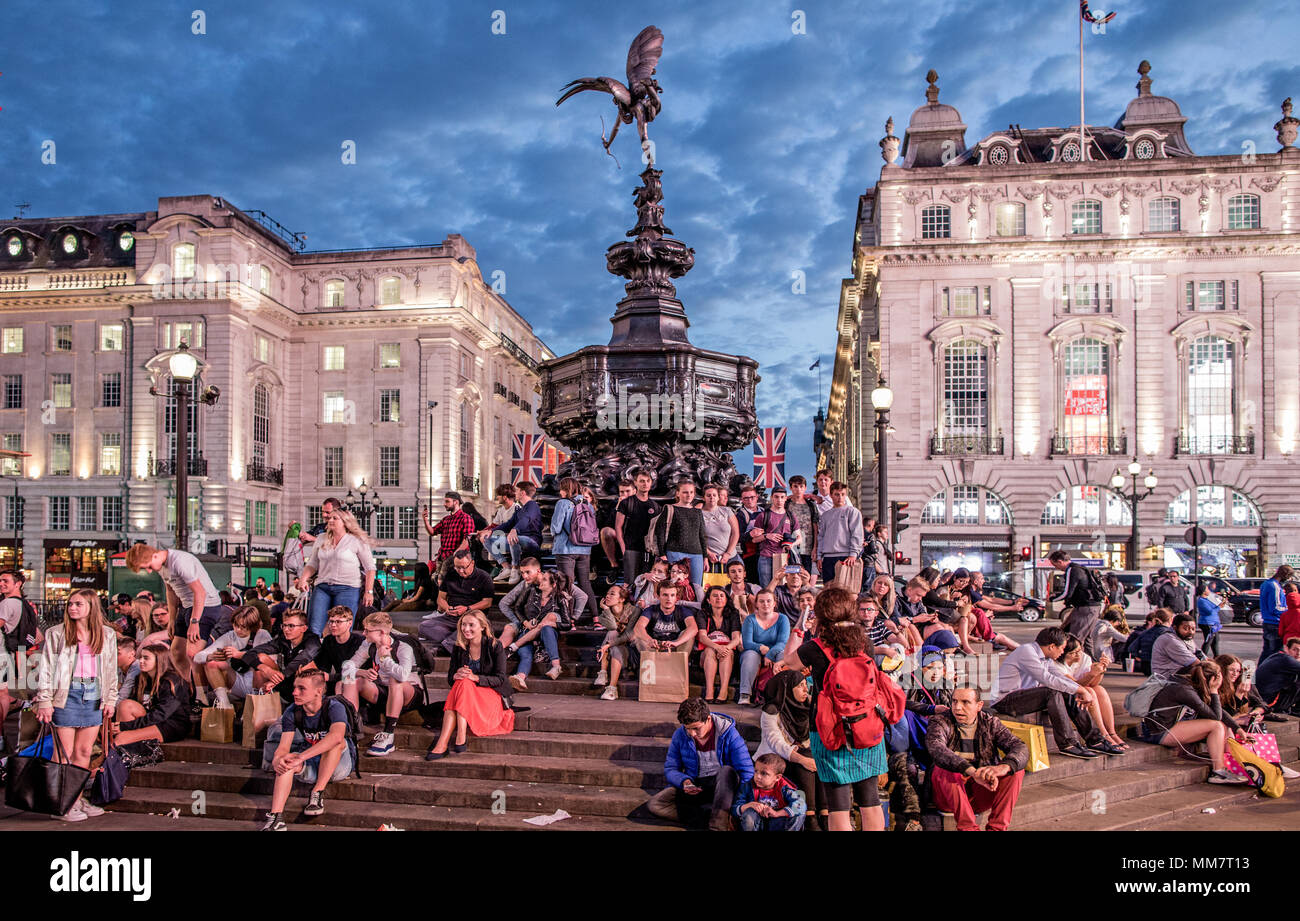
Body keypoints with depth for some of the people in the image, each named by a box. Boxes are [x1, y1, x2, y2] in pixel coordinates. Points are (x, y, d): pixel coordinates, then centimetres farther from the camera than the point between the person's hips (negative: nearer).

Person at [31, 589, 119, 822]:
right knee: (65, 752, -1)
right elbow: (45, 668, -1)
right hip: (67, 695, -3)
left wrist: (110, 699, 9)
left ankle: (77, 799, 17)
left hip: (94, 696, 3)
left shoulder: (107, 636, 9)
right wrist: (45, 701, -8)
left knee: (84, 751, 7)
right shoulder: (56, 634, 1)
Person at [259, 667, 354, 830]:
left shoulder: (334, 707, -22)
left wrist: (300, 757, -47)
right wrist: (277, 761, -38)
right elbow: (283, 747, -13)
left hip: (340, 764, -4)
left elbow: (336, 736, -42)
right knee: (287, 760, -25)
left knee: (336, 741, -33)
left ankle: (317, 793, -25)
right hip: (311, 767, 4)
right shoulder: (292, 712, -7)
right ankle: (276, 818, -34)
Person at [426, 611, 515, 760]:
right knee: (460, 682, -32)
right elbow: (450, 679, 8)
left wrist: (475, 677, -25)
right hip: (466, 693, 4)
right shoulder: (459, 649, 7)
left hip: (491, 695, -3)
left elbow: (500, 679, -9)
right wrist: (456, 676, -18)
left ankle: (442, 743, -41)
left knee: (464, 684, -32)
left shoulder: (495, 647, -5)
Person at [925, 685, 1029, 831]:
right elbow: (936, 749, -28)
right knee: (944, 769, -32)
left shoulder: (990, 723, 5)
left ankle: (997, 827, -18)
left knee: (1016, 769, -16)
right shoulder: (940, 722, -5)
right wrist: (972, 772, -45)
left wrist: (1004, 767, -35)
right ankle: (968, 827, -29)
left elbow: (1021, 748, -11)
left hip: (980, 794, 3)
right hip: (948, 797, -3)